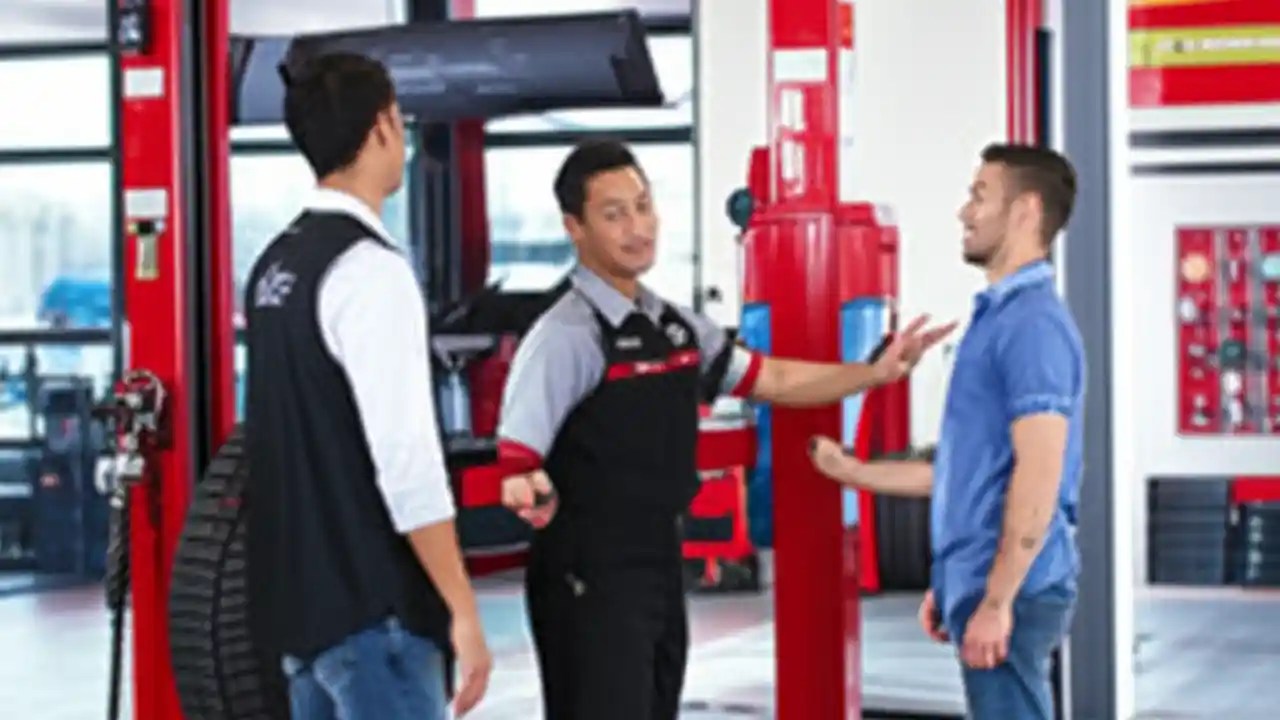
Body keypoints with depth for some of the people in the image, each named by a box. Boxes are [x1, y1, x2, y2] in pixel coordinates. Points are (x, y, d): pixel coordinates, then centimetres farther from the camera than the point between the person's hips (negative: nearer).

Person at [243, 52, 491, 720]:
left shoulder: (275, 265, 10)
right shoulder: (370, 269, -16)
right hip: (370, 608, -9)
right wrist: (463, 611, -17)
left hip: (299, 595, 9)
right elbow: (406, 461, -21)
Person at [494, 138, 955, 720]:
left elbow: (772, 380, 20)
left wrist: (878, 371, 10)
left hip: (660, 567, 9)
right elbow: (516, 461, -21)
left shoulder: (676, 326, 11)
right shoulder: (566, 336, -15)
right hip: (591, 579, -9)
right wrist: (530, 496, -43)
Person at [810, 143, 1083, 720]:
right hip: (981, 585, 10)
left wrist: (996, 602, -23)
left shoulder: (1034, 324, -15)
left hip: (1010, 593, -10)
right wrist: (854, 472, 27)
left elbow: (1037, 476, -22)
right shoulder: (997, 316, 17)